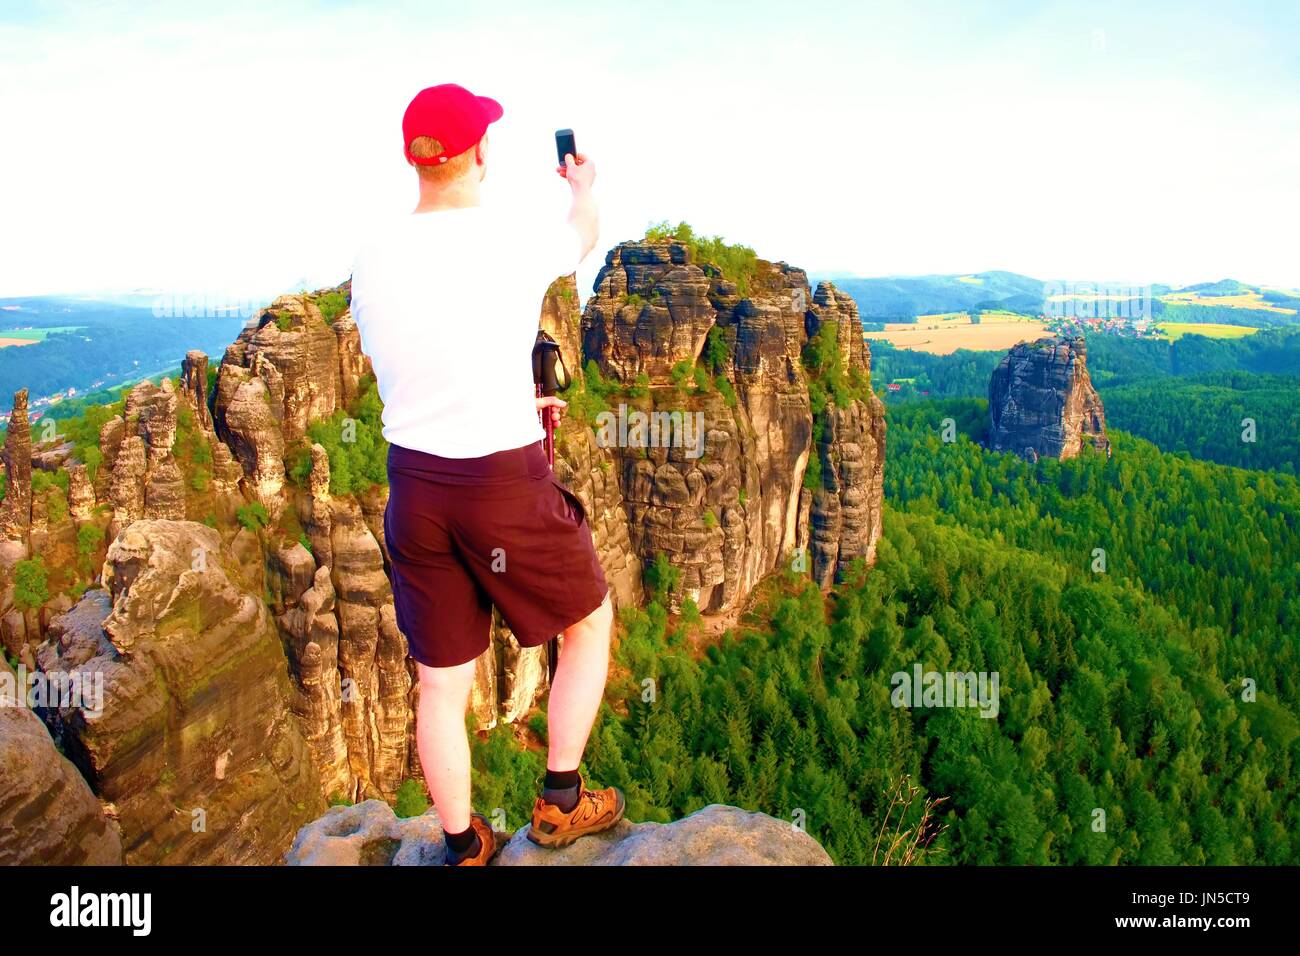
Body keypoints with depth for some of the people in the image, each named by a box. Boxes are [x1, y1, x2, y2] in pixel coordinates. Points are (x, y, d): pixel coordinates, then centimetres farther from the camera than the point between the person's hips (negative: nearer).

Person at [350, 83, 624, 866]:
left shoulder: (374, 260, 1)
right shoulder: (519, 242, -11)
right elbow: (584, 237, 14)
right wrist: (584, 187, 36)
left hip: (413, 480, 5)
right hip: (507, 485, -4)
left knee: (443, 684, 16)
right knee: (590, 621, 23)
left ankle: (463, 849, 34)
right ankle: (561, 801, 31)